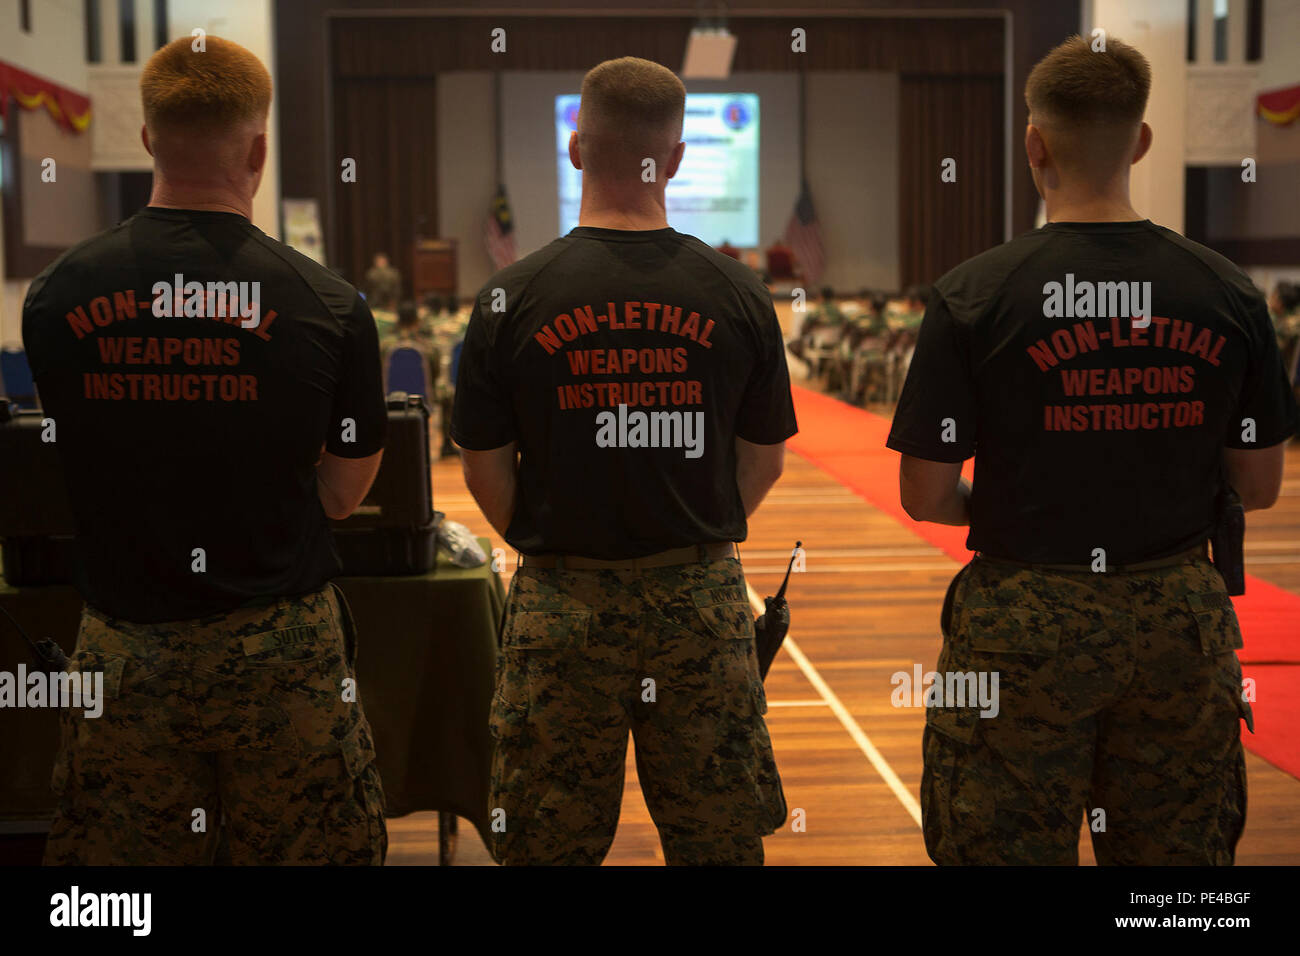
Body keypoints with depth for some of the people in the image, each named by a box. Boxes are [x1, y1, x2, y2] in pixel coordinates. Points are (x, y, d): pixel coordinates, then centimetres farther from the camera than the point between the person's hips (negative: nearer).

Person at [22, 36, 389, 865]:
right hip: (281, 643, -1)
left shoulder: (56, 296, -6)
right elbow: (344, 494, -2)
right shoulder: (327, 305, -11)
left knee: (117, 852, 16)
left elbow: (66, 471, 6)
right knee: (313, 852, 14)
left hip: (125, 648, 2)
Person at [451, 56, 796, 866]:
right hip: (703, 601, 1)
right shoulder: (737, 292, -3)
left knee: (549, 843, 13)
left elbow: (485, 470, -2)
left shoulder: (513, 297, -7)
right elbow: (764, 462, 4)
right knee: (722, 841, 14)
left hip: (563, 607, -1)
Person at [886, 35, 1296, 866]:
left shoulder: (975, 296, -11)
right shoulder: (1227, 292, -2)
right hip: (1180, 619, 3)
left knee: (1009, 849, 11)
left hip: (1025, 623, -3)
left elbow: (925, 497, -9)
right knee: (1177, 853, 16)